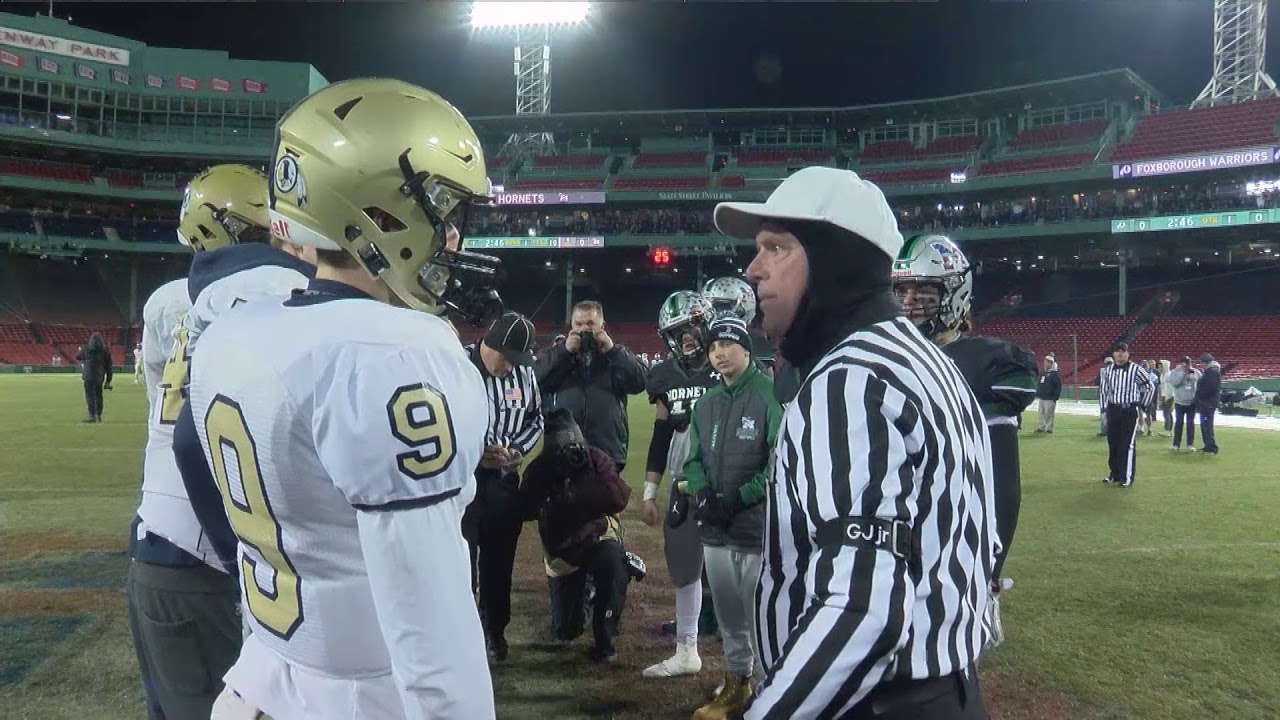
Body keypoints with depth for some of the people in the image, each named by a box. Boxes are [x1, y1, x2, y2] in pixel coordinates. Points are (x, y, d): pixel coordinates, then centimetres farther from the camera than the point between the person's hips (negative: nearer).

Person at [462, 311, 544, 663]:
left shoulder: (524, 374, 1)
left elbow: (536, 418, 15)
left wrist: (518, 450, -2)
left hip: (504, 480, 5)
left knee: (499, 558, 15)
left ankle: (494, 630, 31)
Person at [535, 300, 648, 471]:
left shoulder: (616, 353, 10)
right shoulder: (557, 351, 10)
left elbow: (639, 382, -7)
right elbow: (536, 381, -7)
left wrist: (612, 350, -12)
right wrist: (565, 352, -13)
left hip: (607, 452, 0)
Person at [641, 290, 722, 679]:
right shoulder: (666, 376, 8)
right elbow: (660, 435, 12)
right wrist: (649, 492, 11)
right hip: (682, 485, 6)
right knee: (683, 566, 13)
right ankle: (686, 651, 28)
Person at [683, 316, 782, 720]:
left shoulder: (772, 395, -10)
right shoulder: (706, 403, 13)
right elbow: (694, 459, 15)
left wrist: (739, 498, -17)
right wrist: (703, 494, -4)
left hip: (760, 526, -7)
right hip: (715, 528, 7)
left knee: (761, 617, -1)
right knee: (728, 616, 18)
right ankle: (735, 686, 33)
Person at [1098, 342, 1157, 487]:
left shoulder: (1136, 369, -9)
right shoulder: (1108, 370, 6)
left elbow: (1150, 387, 0)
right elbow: (1103, 389, 18)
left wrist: (1142, 405, 2)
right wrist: (1104, 408, 13)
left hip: (1130, 410, -5)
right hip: (1113, 410, 5)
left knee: (1127, 444, -8)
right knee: (1112, 443, 10)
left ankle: (1127, 478, -4)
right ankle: (1114, 474, 23)